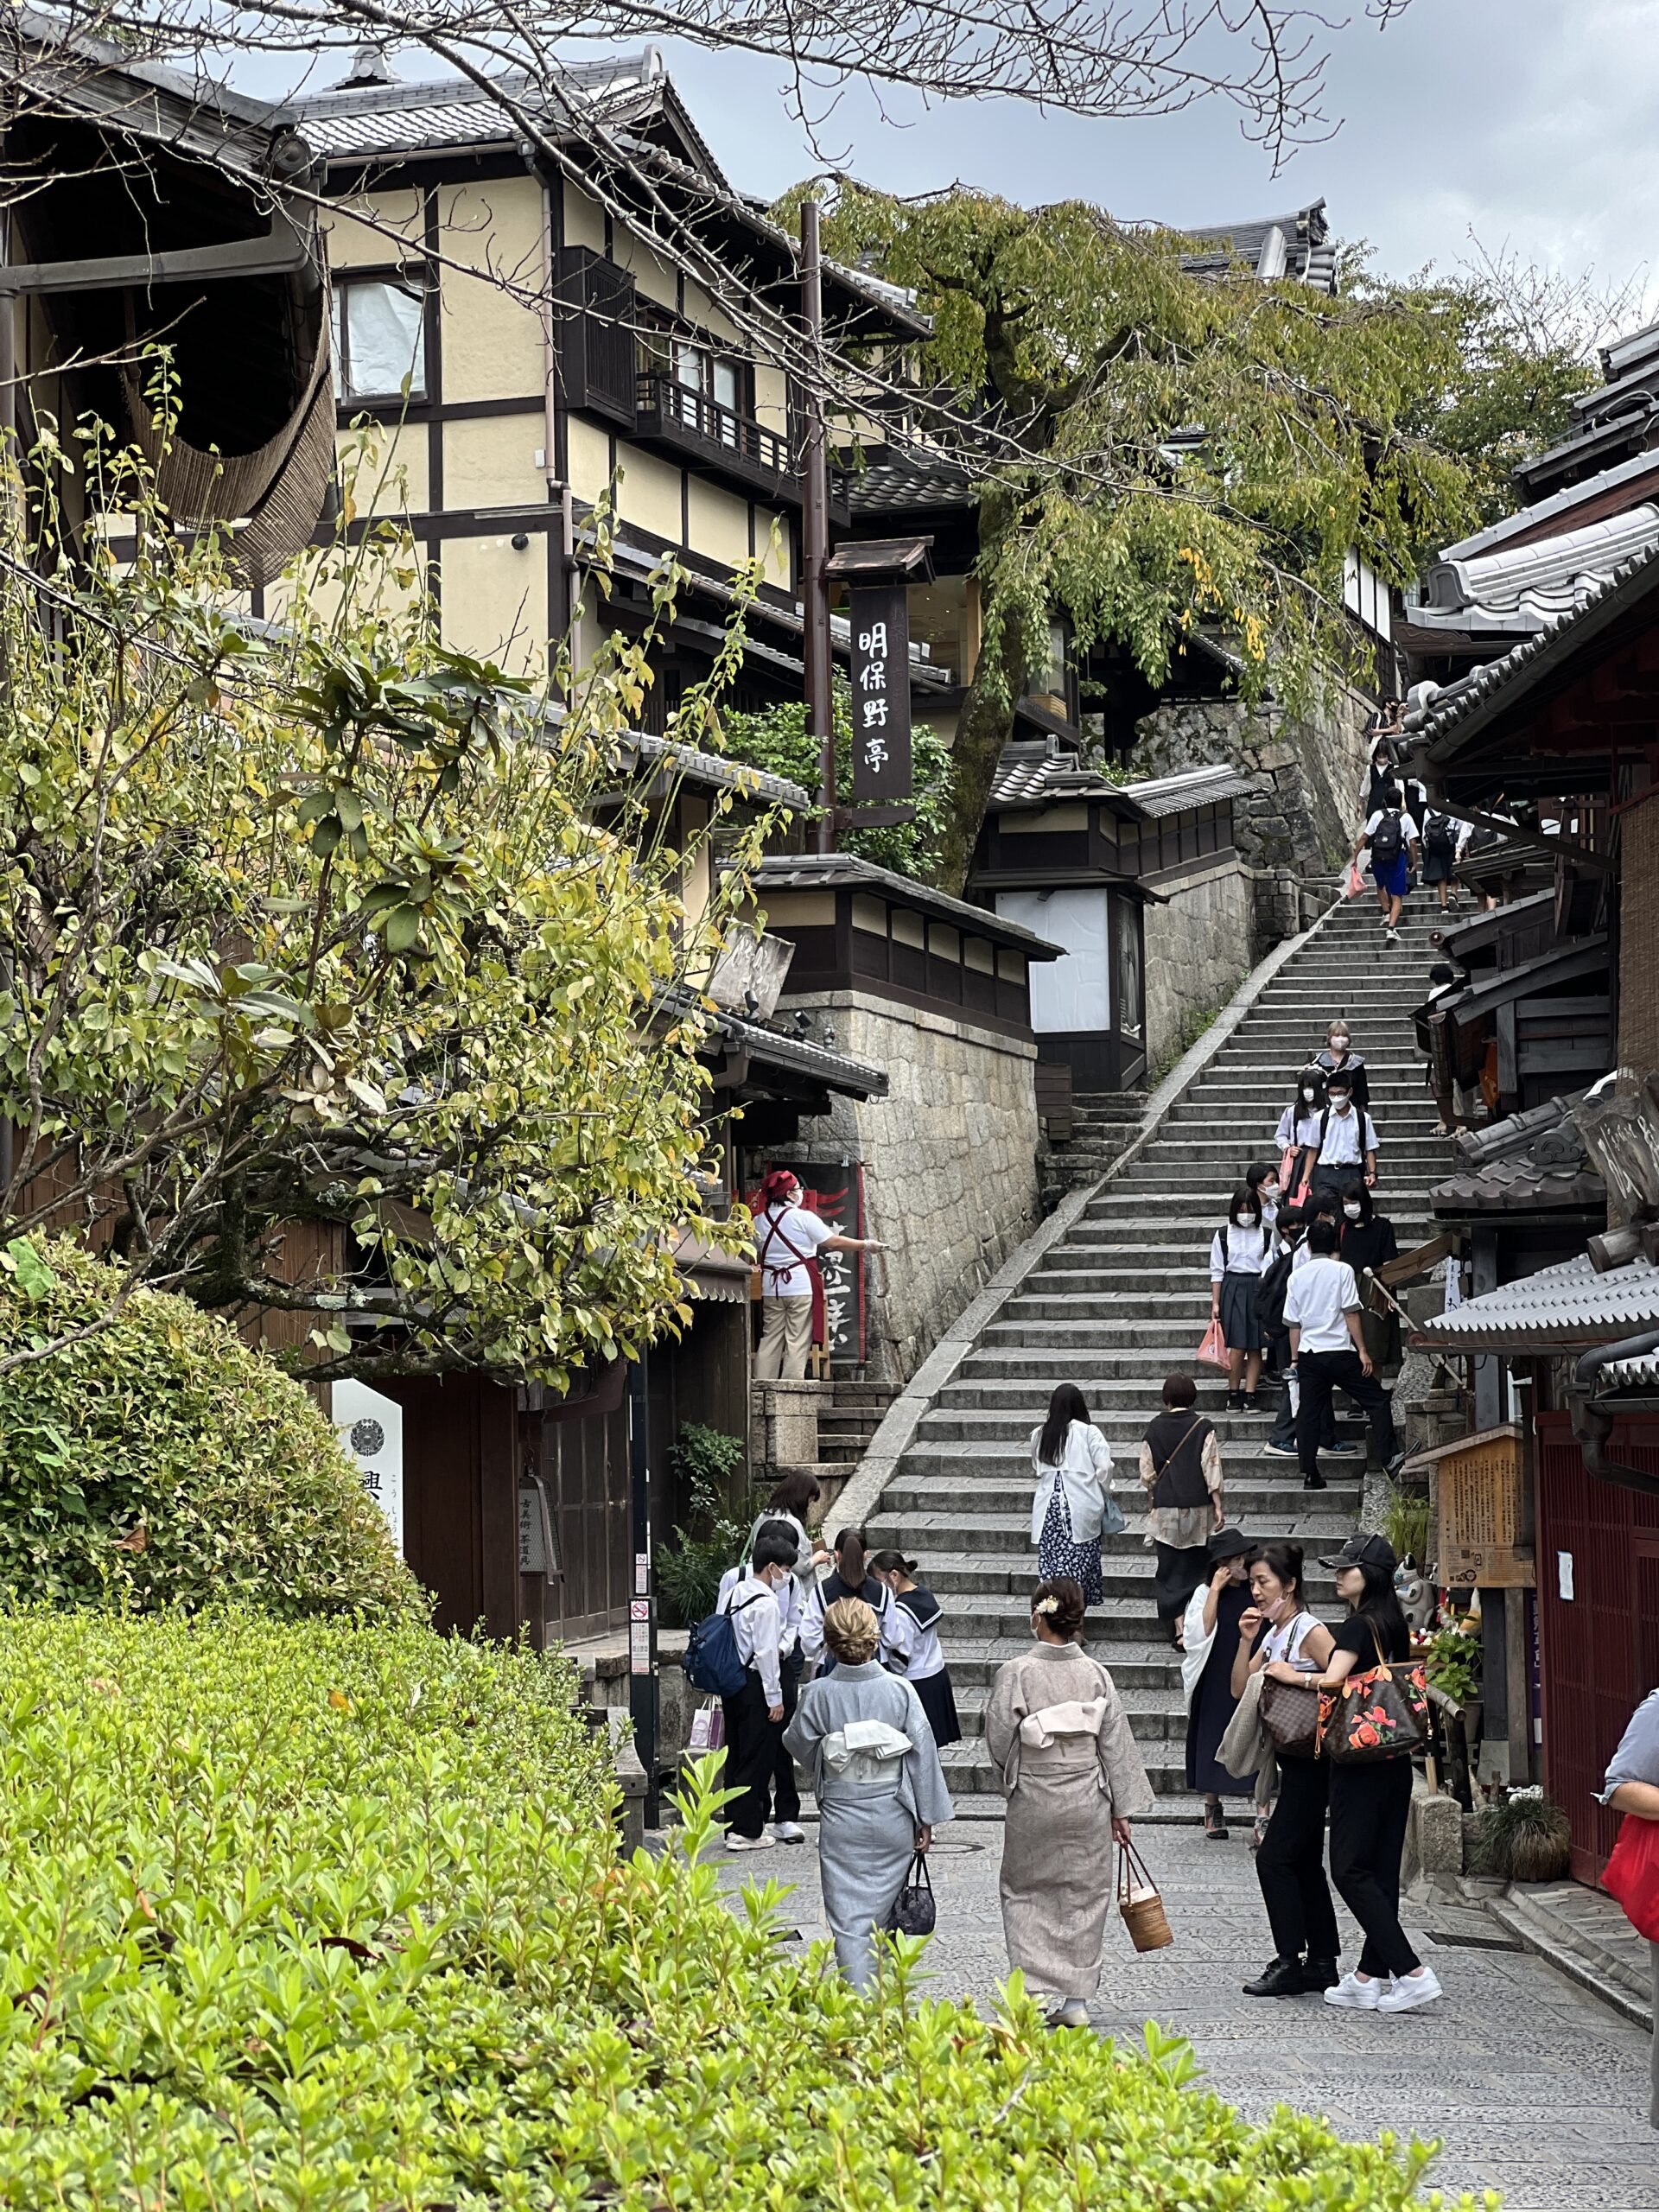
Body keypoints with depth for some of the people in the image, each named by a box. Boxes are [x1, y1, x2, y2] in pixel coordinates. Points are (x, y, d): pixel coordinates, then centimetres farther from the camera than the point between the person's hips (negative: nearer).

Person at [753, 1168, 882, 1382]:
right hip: (800, 1285, -5)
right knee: (797, 1340, -1)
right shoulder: (803, 1217, -8)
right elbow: (834, 1242, -5)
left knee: (770, 1338, 8)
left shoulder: (758, 1221, 7)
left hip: (771, 1286, 5)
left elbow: (756, 1257, 14)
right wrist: (866, 1245, 5)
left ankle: (761, 1385, 4)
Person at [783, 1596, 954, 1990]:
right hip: (893, 1816, 2)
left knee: (848, 1920, 1)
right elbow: (923, 1752, -5)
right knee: (884, 1913, 18)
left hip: (841, 1817, -2)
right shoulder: (900, 1690, -9)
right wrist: (927, 1818, 4)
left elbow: (798, 1746, 4)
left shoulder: (818, 1694, -11)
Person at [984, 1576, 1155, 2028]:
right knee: (1084, 1894, 12)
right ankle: (1076, 2000, 13)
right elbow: (1116, 1743, 0)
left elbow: (998, 1740, -7)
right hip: (1087, 1800, 2)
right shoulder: (1096, 1674, -4)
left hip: (1033, 1802, -2)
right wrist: (1122, 1809, 9)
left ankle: (1037, 1993, 2)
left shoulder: (1016, 1673, -12)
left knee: (1025, 1894, 12)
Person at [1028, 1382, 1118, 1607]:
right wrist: (1105, 1493, 8)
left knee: (1050, 1563, 6)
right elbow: (1104, 1467, -8)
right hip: (1080, 1510, -3)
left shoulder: (1038, 1435, 7)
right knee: (1078, 1563, 1)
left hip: (1047, 1508, 3)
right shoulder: (1088, 1432, -4)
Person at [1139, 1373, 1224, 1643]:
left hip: (1165, 1509, 0)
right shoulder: (1203, 1428, -6)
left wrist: (1151, 1502, 19)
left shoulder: (1154, 1428, -1)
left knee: (1169, 1571, 5)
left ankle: (1177, 1628, -4)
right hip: (1198, 1508, 0)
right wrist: (1218, 1506, -5)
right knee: (1195, 1568, 14)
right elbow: (1212, 1469, -9)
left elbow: (1147, 1472, 4)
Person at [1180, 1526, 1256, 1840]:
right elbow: (1199, 1634, -13)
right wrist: (1216, 1591, -13)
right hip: (1216, 1683, 0)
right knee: (1213, 1743, 6)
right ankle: (1213, 1812, 20)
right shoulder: (1205, 1593, 1)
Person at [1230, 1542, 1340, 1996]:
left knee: (1274, 1856, -10)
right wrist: (1245, 1641, 0)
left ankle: (1290, 1962, -6)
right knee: (1304, 1861, 11)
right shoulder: (1271, 1635, 13)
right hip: (1292, 1757, 9)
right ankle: (1322, 1962, 15)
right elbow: (1240, 1689, 10)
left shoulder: (1310, 1631, -14)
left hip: (1312, 1758, -9)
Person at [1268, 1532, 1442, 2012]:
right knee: (1382, 1868, 9)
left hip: (1359, 1761, -9)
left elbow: (1333, 1679, -26)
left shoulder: (1357, 1626, -13)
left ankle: (1411, 1972, -11)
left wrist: (1290, 1675, -10)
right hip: (1395, 1759, 9)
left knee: (1350, 1869, -4)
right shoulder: (1394, 1626, 12)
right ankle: (1370, 1977, 13)